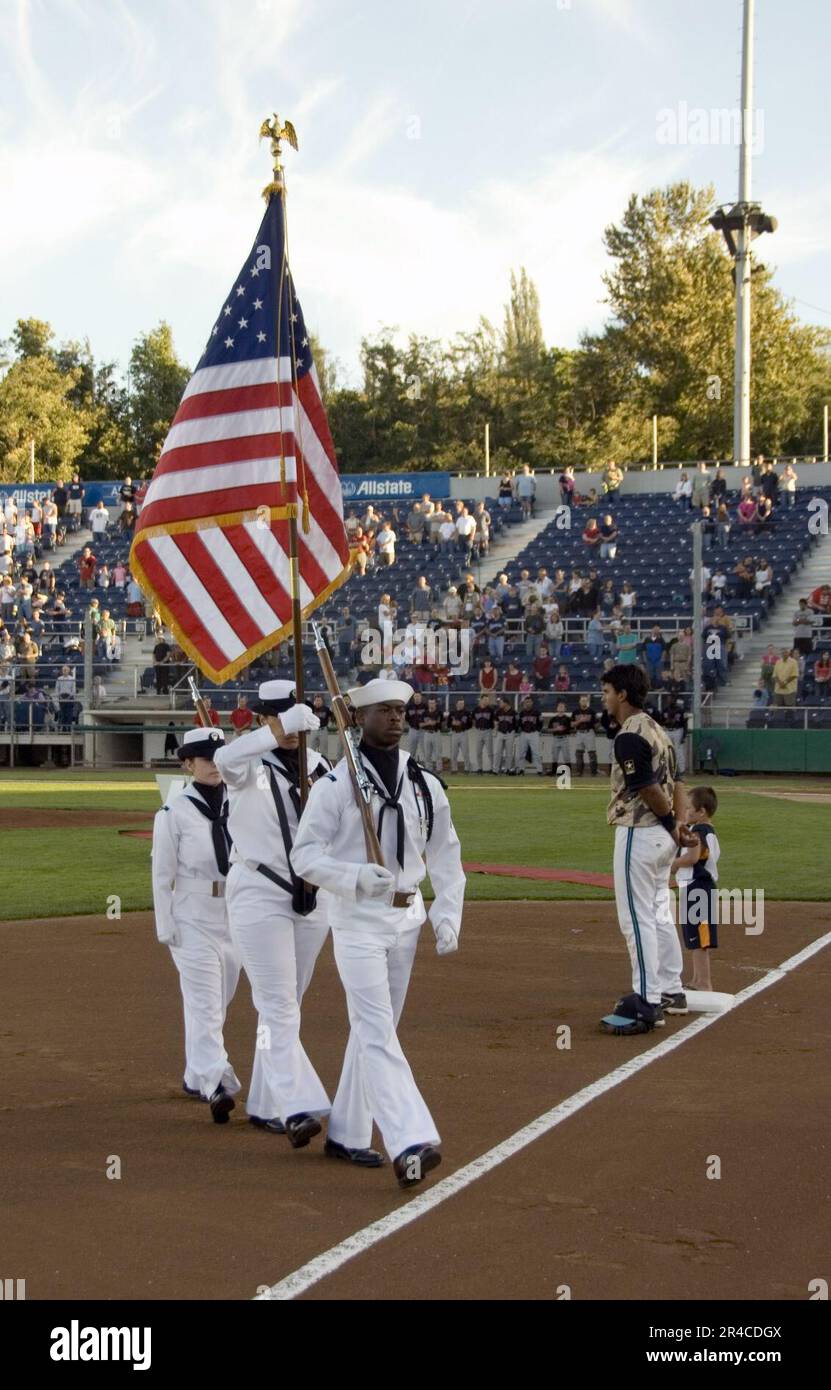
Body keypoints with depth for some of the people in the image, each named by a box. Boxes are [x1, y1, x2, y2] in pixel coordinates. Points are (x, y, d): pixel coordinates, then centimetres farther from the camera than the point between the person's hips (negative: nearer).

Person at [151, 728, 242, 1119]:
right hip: (194, 920, -5)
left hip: (235, 917, 5)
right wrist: (166, 929, -8)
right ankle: (216, 1084, -20)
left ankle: (195, 1076, 27)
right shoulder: (174, 813, -5)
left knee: (218, 1003, 12)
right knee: (204, 1004, -12)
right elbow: (162, 876, -4)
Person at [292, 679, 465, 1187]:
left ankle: (347, 1132, 24)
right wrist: (355, 875, -23)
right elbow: (306, 854, -8)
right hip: (358, 919, -6)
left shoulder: (425, 783, 7)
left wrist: (447, 916, 3)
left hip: (407, 917, 6)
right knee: (378, 1033, -12)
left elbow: (446, 854, 12)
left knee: (375, 1028, 13)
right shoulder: (336, 783, -7)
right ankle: (409, 1143, -21)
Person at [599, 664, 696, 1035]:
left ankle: (646, 1004, -5)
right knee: (659, 914, 18)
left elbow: (648, 788, -21)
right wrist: (676, 824, 6)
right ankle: (670, 991, 26)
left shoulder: (629, 736, -17)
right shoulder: (657, 730, 14)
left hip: (638, 834, -10)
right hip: (662, 836, 10)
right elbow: (674, 783, 13)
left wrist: (672, 824, -9)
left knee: (637, 918, -6)